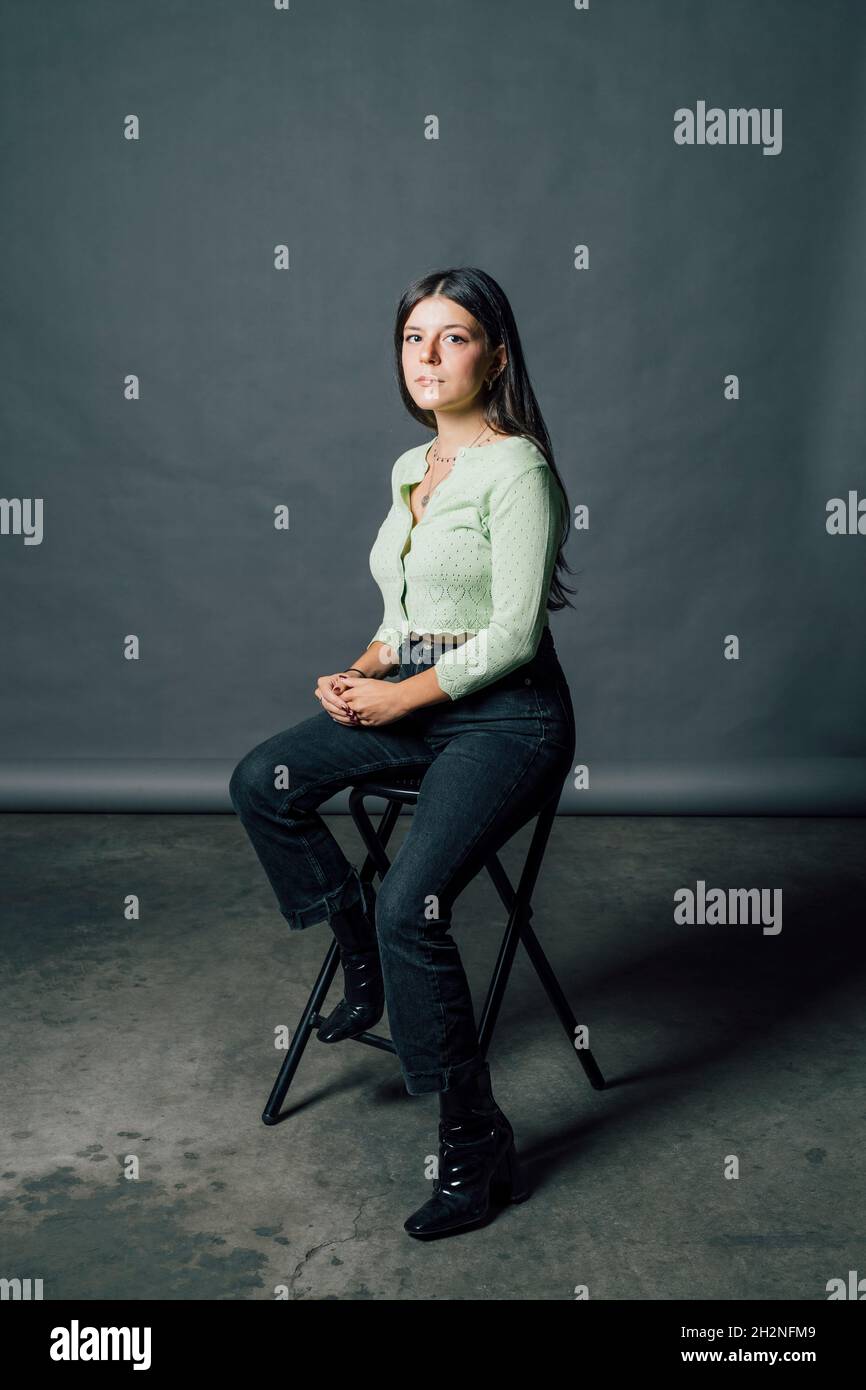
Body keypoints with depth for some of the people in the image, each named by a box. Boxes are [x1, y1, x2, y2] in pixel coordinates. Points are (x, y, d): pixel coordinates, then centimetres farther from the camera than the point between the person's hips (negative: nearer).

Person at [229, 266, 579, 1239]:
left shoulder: (514, 468, -13)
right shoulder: (411, 467, 13)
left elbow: (511, 633, -18)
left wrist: (400, 696, -12)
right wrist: (367, 670, 0)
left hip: (507, 714, -8)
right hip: (414, 700, 9)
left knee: (408, 906, -23)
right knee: (261, 783, -6)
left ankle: (476, 1147, -5)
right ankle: (365, 966, 11)